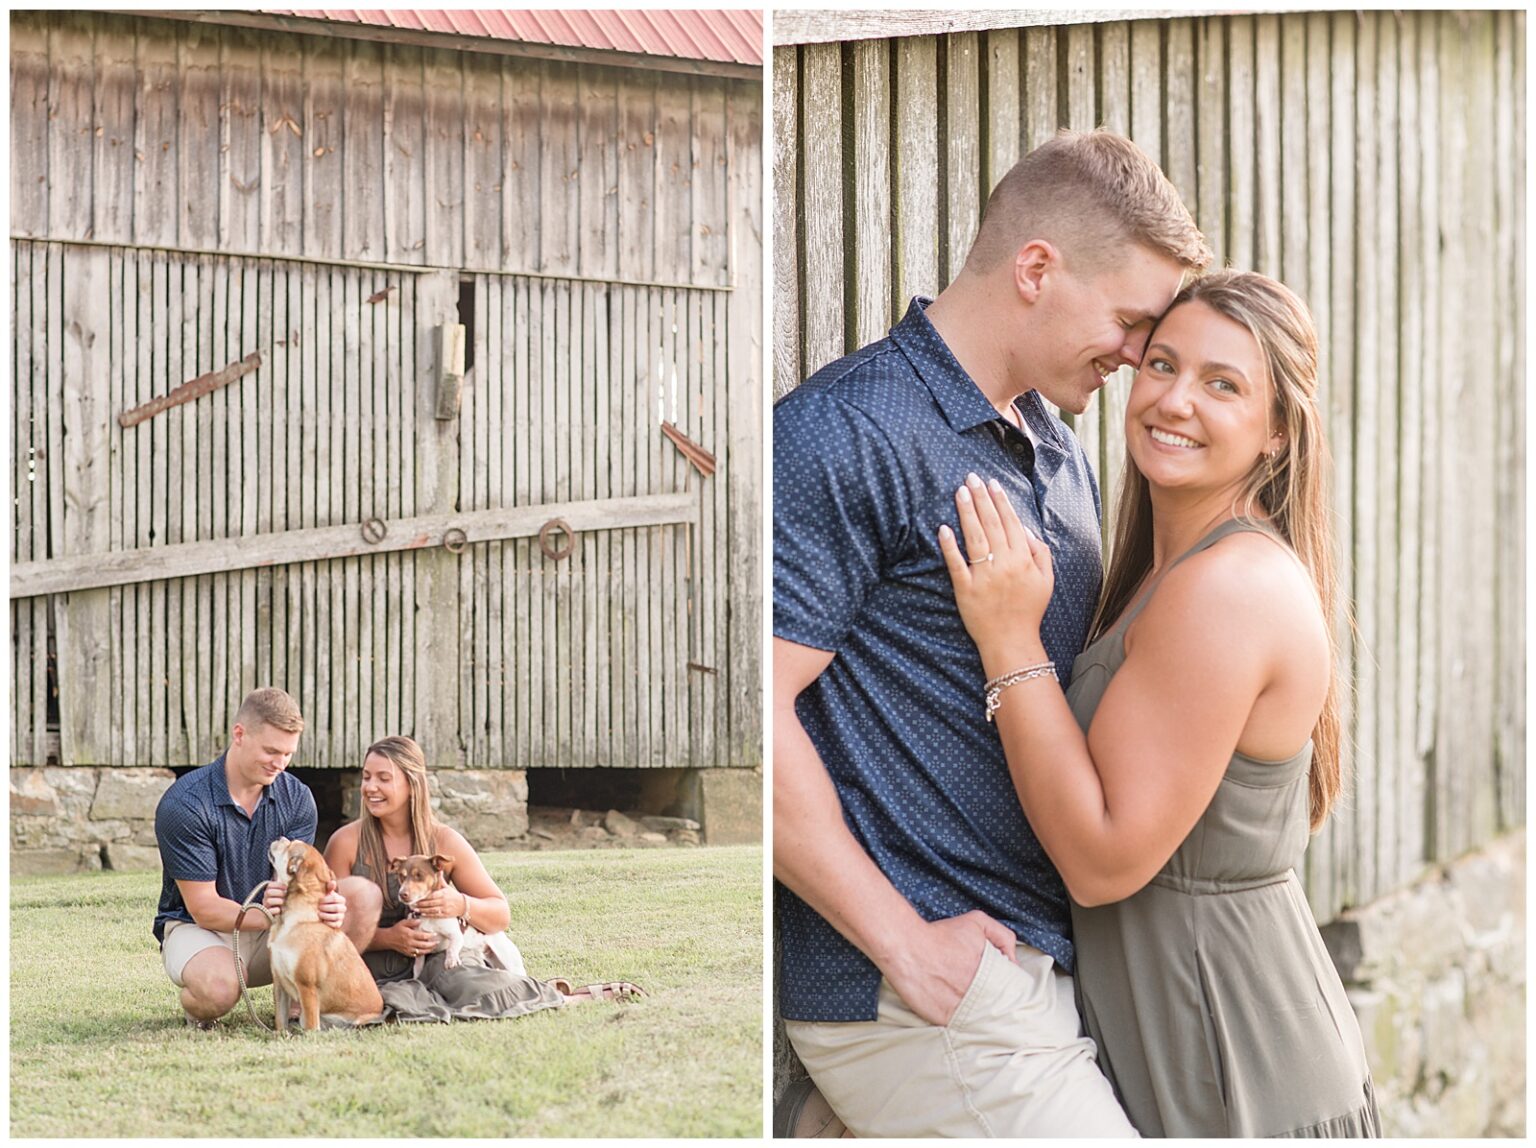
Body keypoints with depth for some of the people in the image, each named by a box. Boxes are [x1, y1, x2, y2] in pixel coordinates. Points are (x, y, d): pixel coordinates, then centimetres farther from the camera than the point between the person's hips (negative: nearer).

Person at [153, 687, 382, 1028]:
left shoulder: (297, 798, -4)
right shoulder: (183, 804, -19)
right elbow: (203, 908, -20)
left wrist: (320, 905, -35)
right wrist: (264, 917, -38)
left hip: (269, 935, 5)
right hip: (198, 927, -5)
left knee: (363, 896, -18)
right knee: (218, 988, -41)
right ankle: (194, 1003, -2)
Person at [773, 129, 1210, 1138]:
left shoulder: (1062, 456, 16)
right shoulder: (848, 435, -13)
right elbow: (753, 714, -19)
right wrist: (906, 946, -17)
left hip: (1044, 965, 8)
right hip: (926, 992, -8)